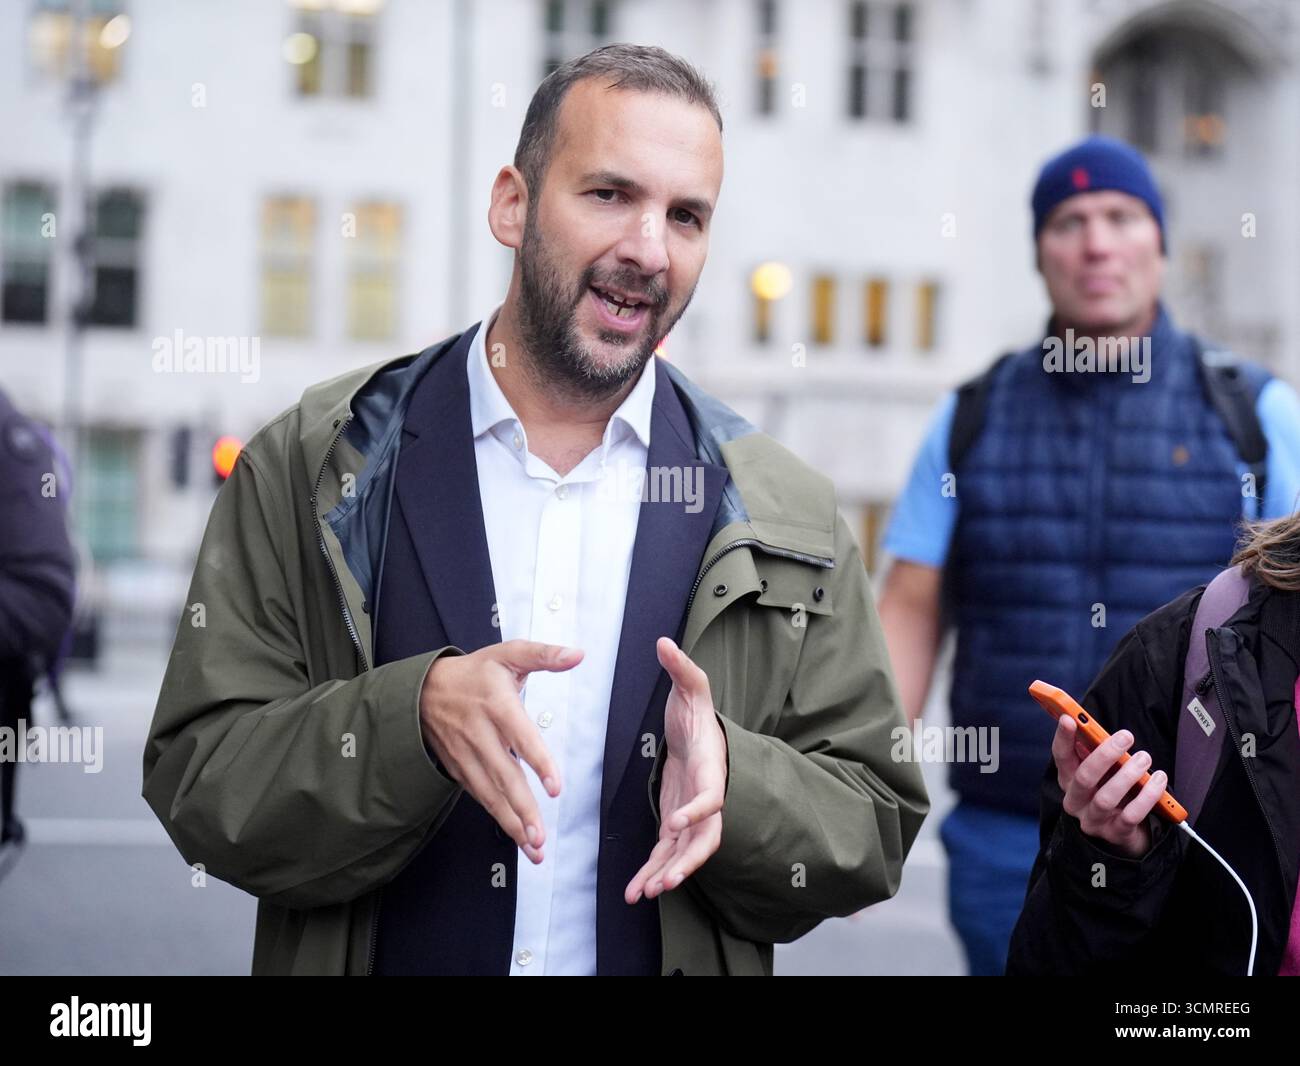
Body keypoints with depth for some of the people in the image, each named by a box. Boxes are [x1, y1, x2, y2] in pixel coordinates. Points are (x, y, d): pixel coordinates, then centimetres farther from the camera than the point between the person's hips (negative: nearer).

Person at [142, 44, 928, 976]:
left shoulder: (788, 521, -4)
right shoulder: (311, 473, -8)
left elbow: (873, 835, -4)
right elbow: (197, 787, -12)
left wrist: (730, 780, -23)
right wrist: (416, 716, -27)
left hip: (688, 952, 1)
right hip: (385, 951, -1)